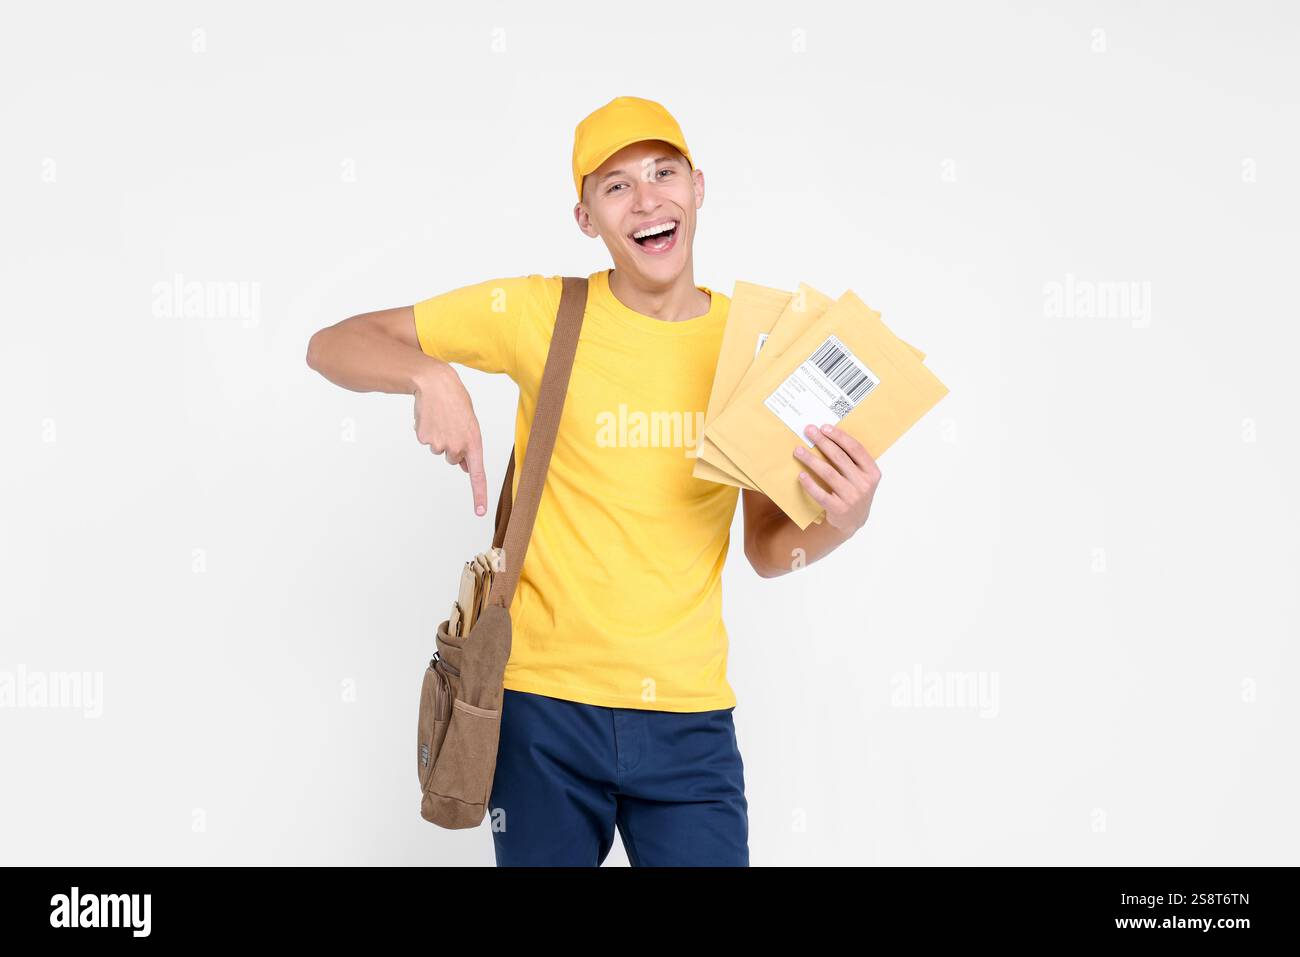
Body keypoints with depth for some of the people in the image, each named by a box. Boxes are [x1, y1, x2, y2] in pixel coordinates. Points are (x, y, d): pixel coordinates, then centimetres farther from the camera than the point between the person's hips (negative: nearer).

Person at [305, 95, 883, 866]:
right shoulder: (540, 312, -5)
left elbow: (768, 549, 7)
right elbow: (334, 345, -3)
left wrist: (842, 521, -14)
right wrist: (430, 373, -23)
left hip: (690, 717, 2)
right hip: (546, 705, -1)